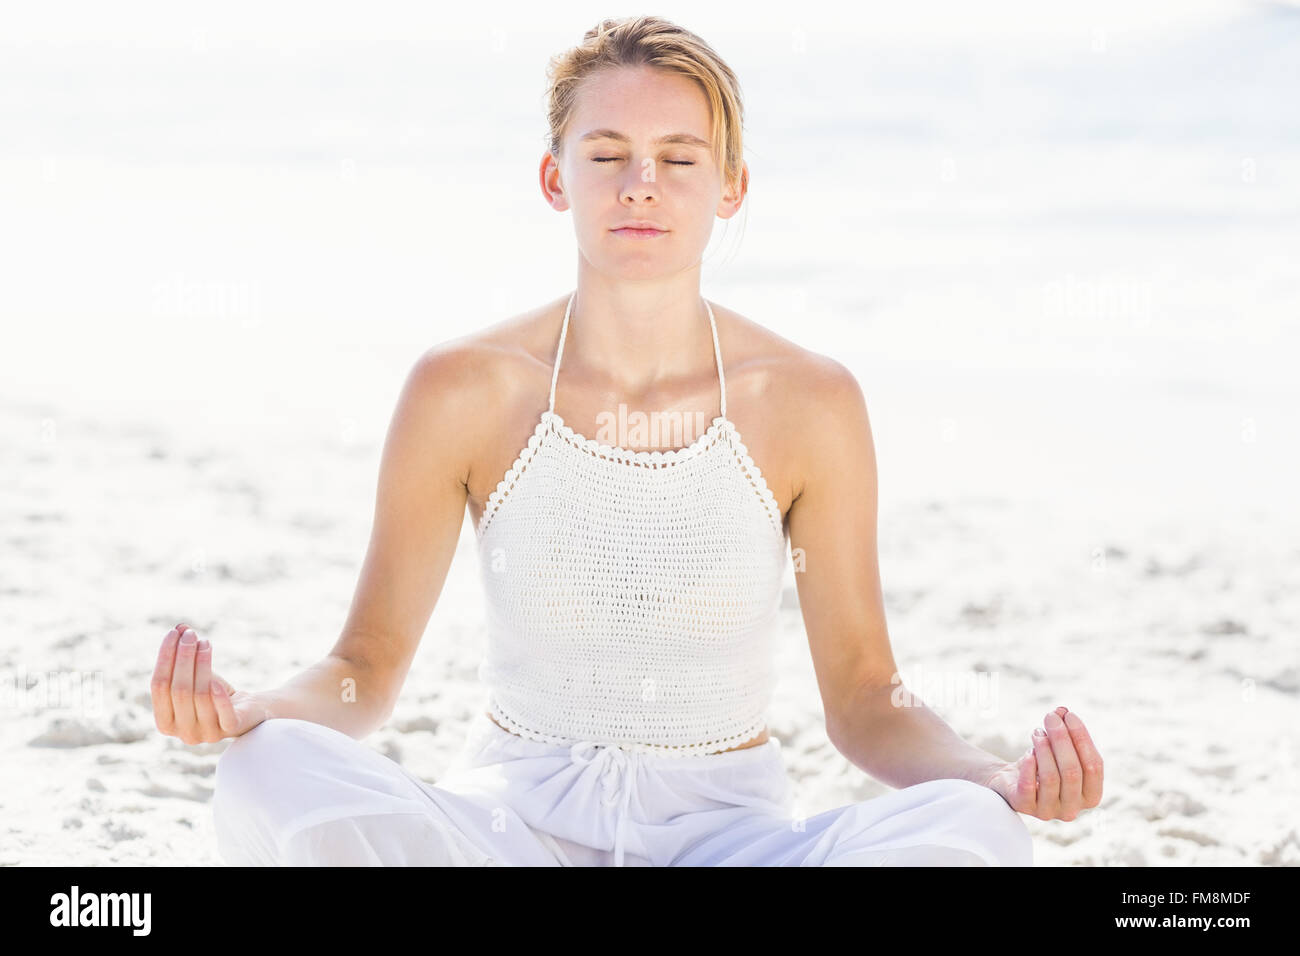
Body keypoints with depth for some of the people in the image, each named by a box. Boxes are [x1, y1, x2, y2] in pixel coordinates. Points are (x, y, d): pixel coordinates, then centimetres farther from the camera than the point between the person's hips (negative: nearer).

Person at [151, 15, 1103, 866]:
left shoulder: (808, 403, -4)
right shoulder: (466, 392, -5)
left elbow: (862, 697, 1)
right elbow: (368, 667, 1)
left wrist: (993, 780, -20)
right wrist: (249, 711, -22)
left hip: (723, 834, 1)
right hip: (514, 824, 0)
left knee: (963, 837, -31)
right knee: (280, 779, -32)